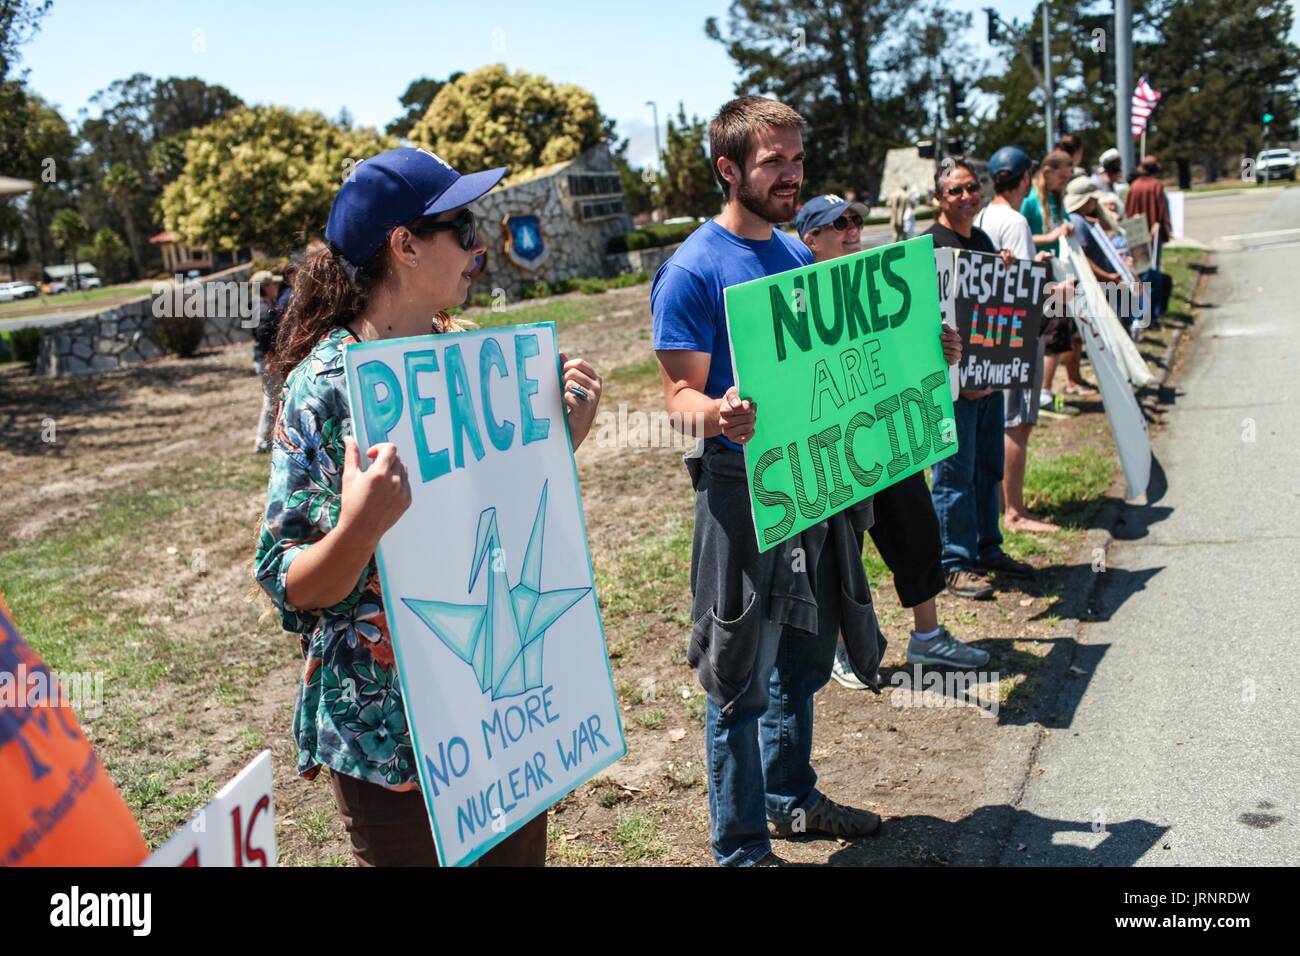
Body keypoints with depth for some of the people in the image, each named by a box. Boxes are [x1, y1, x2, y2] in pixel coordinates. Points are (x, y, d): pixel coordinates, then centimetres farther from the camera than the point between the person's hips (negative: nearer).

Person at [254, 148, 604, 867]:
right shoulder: (325, 386, -17)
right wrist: (358, 531, -35)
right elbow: (292, 588, -16)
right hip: (392, 728, -6)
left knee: (519, 853, 21)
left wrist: (565, 437, -5)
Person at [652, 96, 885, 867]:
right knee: (742, 679, 2)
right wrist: (721, 414, -37)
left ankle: (791, 796, 40)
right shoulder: (692, 270, -12)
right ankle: (742, 844, 17)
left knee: (803, 658, 20)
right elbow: (681, 392, -15)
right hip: (743, 489, -8)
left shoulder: (800, 256, 12)